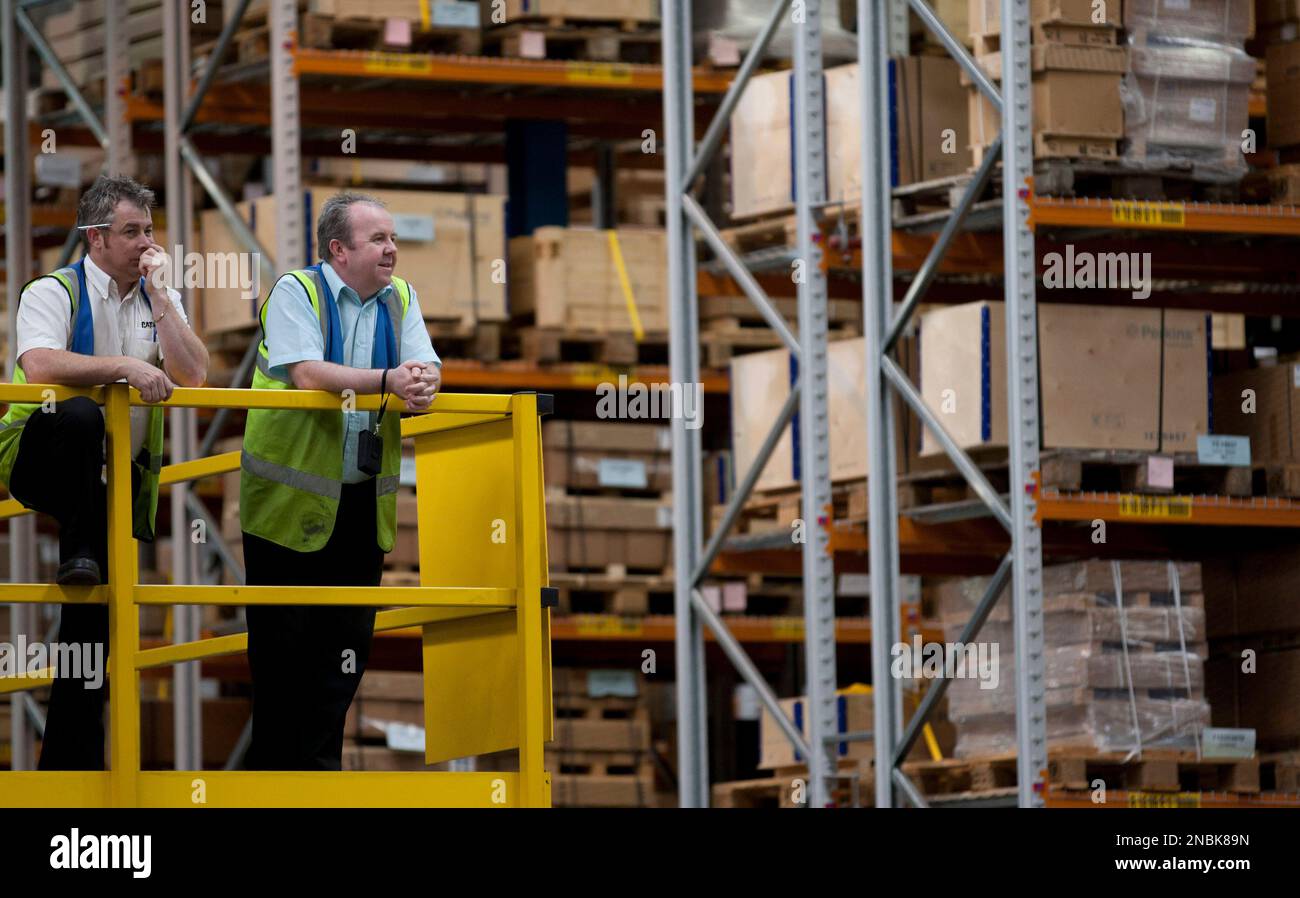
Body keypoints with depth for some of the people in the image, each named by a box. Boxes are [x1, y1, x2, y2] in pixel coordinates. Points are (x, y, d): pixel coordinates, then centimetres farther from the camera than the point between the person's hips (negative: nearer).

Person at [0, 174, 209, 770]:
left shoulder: (160, 300, 9)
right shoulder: (53, 293, -6)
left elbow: (193, 375, -6)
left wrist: (158, 295, -9)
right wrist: (125, 368, -28)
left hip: (117, 476, 5)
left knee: (92, 624, 1)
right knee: (80, 415, -40)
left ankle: (69, 761, 7)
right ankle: (80, 556, -29)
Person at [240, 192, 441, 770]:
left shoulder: (401, 299, 9)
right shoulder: (295, 292, -8)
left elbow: (426, 367, -3)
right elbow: (306, 374, -23)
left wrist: (425, 385, -27)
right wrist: (388, 382, -31)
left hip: (364, 500, 5)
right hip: (293, 499, -5)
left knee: (346, 646, 6)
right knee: (283, 643, 1)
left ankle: (320, 761, 15)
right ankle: (270, 762, 10)